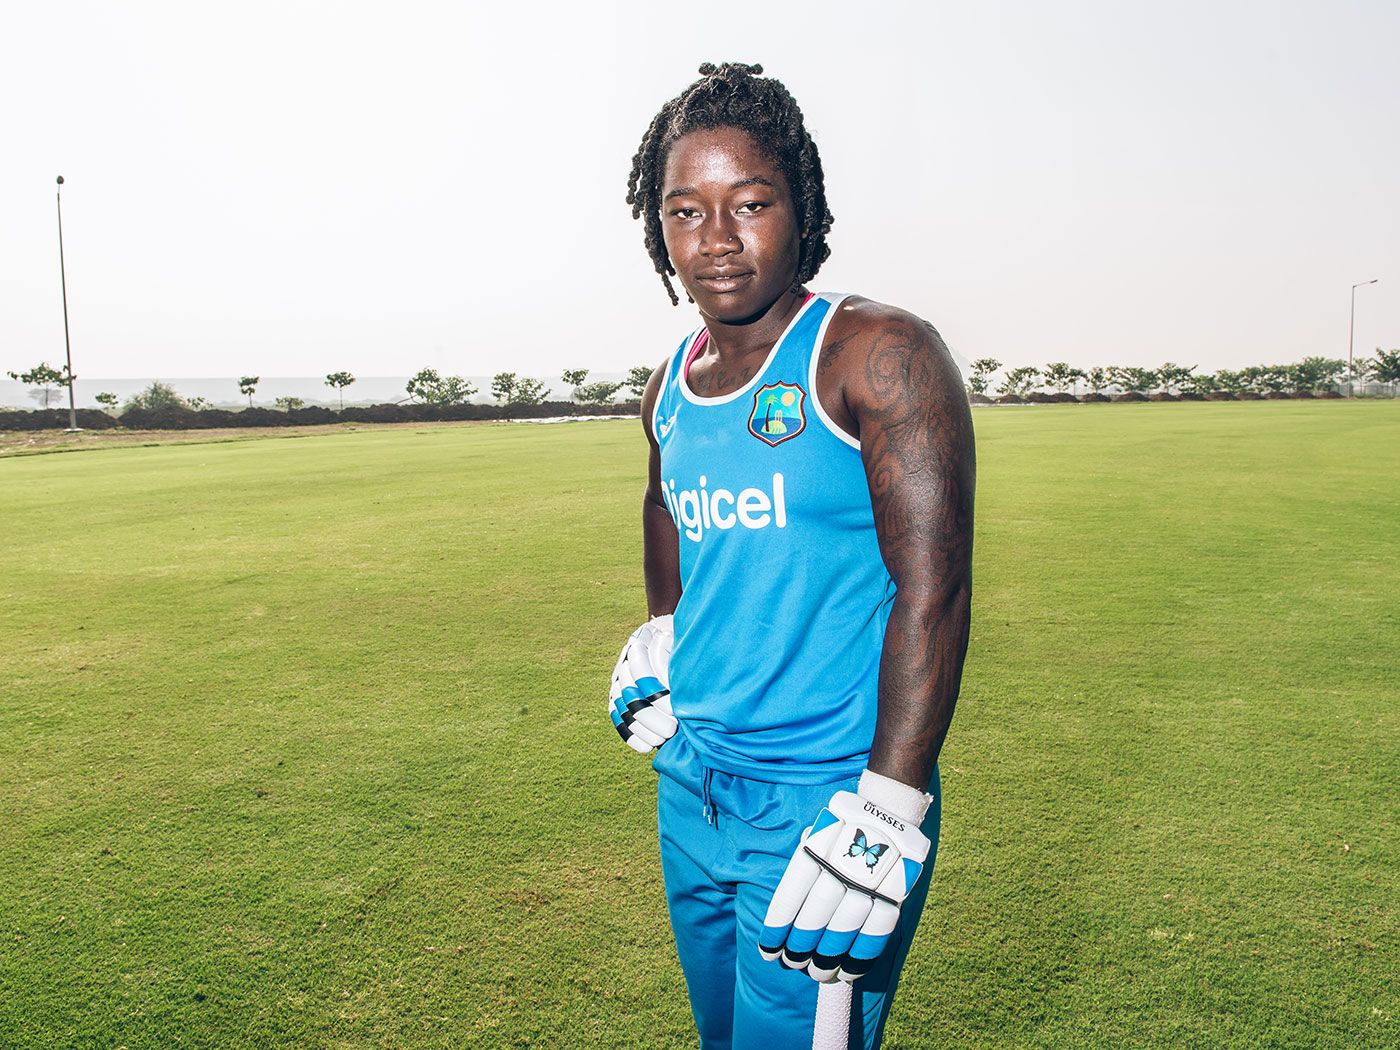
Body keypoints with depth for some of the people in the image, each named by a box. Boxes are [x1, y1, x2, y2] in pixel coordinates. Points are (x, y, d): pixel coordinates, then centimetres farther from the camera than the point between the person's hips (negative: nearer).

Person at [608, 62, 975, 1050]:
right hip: (693, 781, 7)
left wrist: (888, 808, -23)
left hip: (824, 793, -7)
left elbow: (934, 593, -20)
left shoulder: (879, 357, -15)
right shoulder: (671, 387, 6)